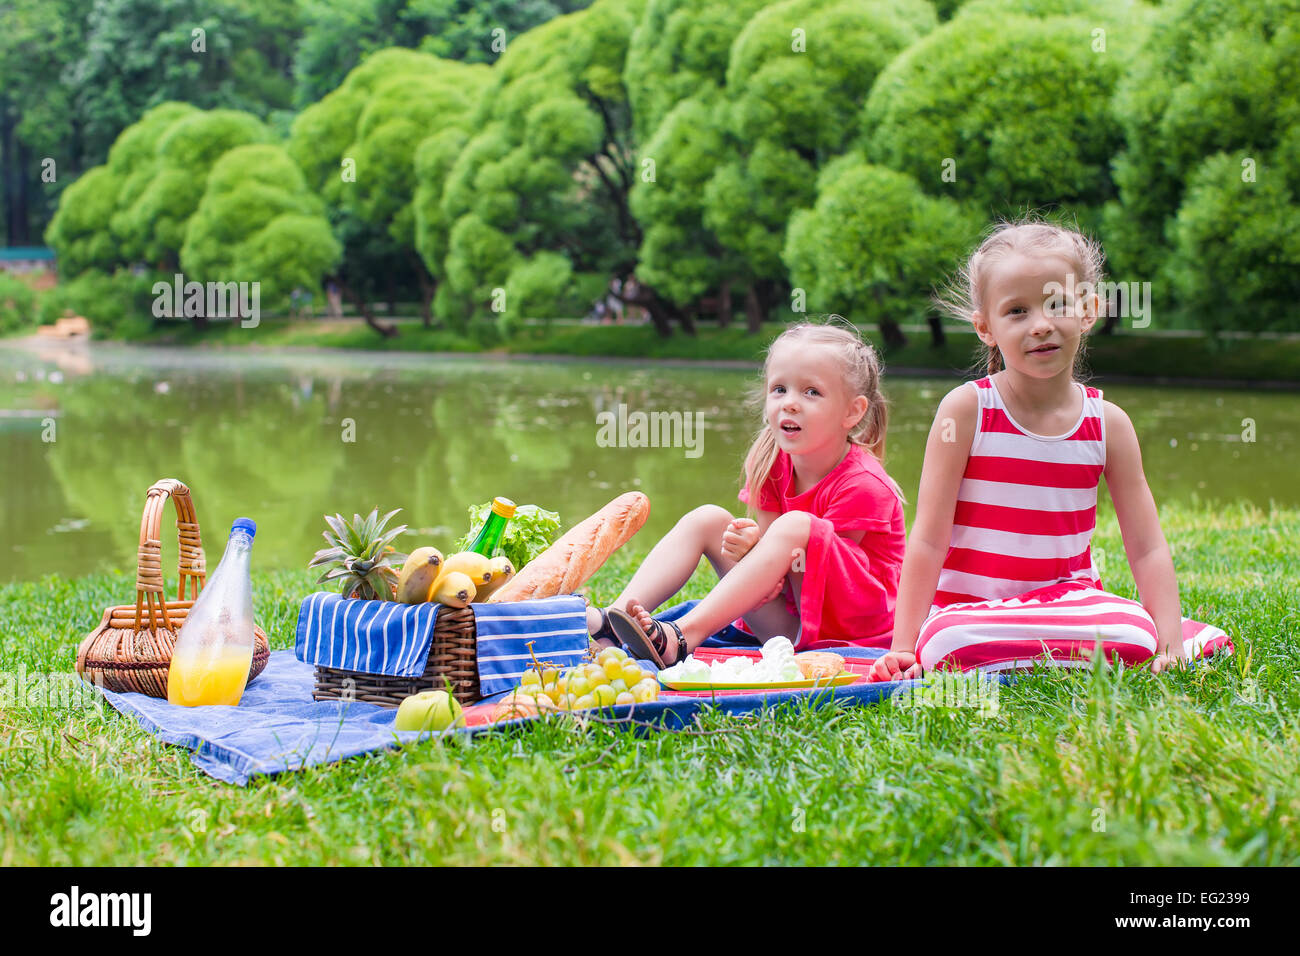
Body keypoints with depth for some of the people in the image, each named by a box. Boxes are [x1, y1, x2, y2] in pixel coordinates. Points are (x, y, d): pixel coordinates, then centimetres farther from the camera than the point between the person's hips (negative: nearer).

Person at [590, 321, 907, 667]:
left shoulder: (864, 485, -17)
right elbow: (777, 560, -2)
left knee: (795, 525, -29)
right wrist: (753, 547, -27)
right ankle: (615, 617, -19)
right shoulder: (772, 466, 1)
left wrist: (755, 546, -30)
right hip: (786, 622, 6)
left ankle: (682, 637, -36)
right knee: (707, 518, -4)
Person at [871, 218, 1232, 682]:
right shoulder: (965, 409, -8)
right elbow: (929, 539, -11)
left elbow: (1148, 550, -1)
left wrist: (1171, 647, -14)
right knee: (948, 644, -37)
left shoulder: (1108, 423, 0)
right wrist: (904, 646, -17)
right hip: (972, 607, -3)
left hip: (1071, 600, 3)